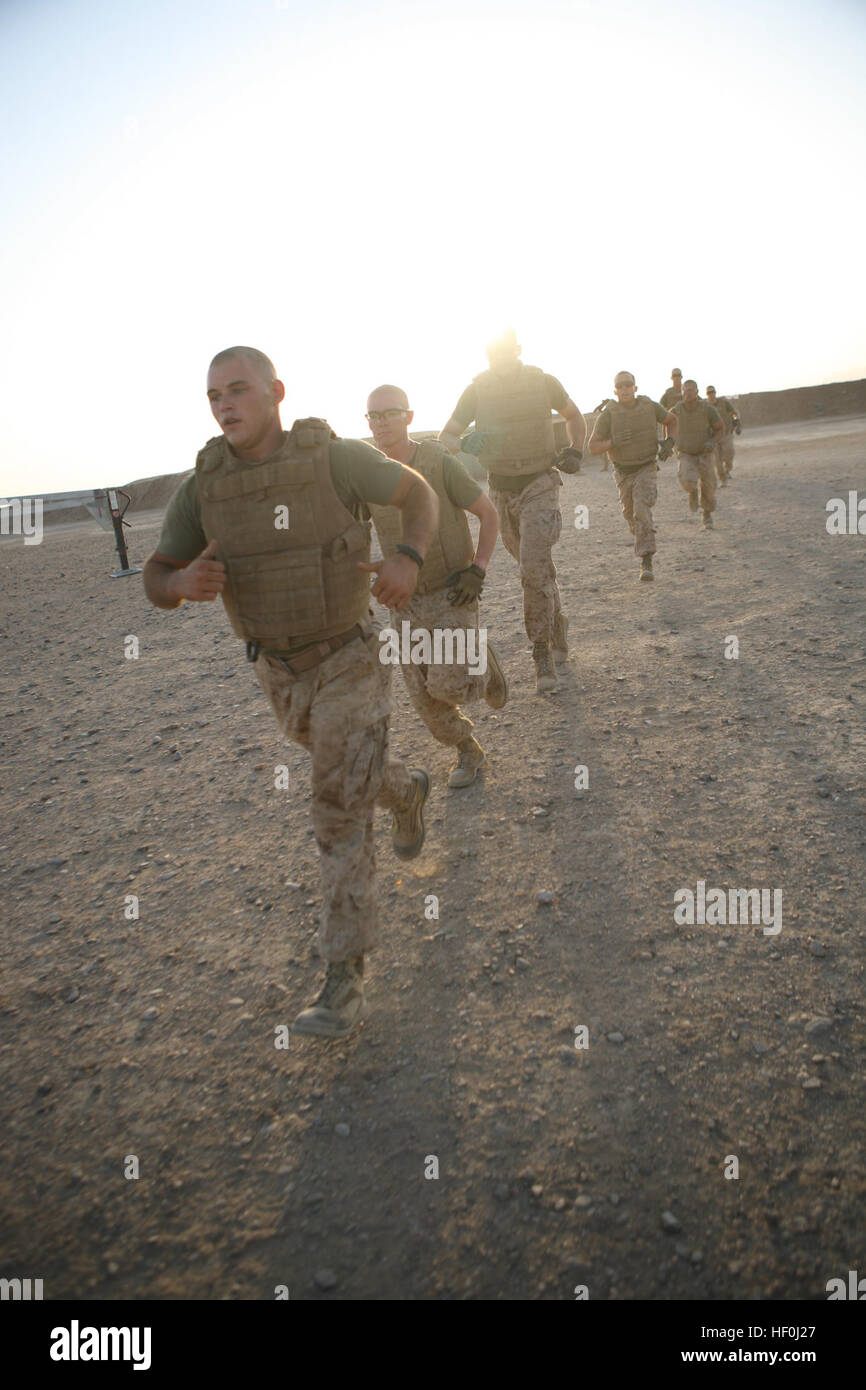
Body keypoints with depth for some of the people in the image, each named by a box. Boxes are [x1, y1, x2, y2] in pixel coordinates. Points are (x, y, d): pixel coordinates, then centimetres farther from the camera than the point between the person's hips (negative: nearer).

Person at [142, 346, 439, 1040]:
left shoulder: (335, 457, -17)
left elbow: (418, 491, -1)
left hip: (349, 661, -5)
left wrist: (409, 561, -22)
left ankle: (345, 978, -2)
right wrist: (185, 582, -30)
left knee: (340, 812, -10)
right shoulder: (204, 484, -8)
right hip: (280, 669, 5)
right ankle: (407, 790, 60)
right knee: (343, 769, 26)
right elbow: (157, 583, -3)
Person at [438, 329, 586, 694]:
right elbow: (446, 437, -5)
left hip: (540, 485, -3)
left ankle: (543, 657, -12)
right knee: (536, 566, 16)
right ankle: (558, 628, 39)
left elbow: (574, 415, 13)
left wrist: (574, 452, -4)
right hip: (501, 489, 3)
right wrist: (468, 445, -28)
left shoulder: (543, 383, -5)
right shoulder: (477, 390, -3)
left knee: (534, 569, -18)